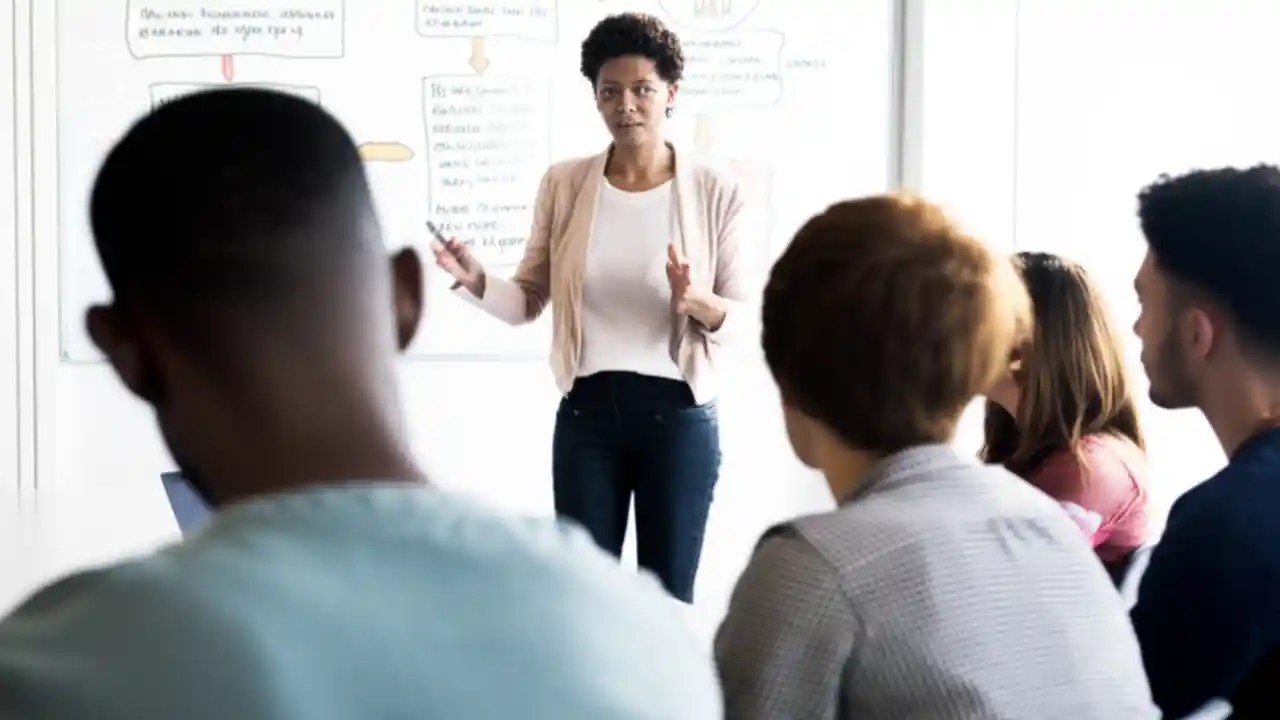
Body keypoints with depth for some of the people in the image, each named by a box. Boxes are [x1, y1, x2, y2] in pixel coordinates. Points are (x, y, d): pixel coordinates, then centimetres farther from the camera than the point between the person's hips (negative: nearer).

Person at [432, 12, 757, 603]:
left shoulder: (716, 193, -5)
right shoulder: (563, 185, 2)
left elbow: (742, 319, -2)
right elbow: (529, 301, 7)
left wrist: (697, 301, -23)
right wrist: (475, 281, -13)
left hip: (678, 415, -2)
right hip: (586, 412, 2)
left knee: (669, 597, 7)